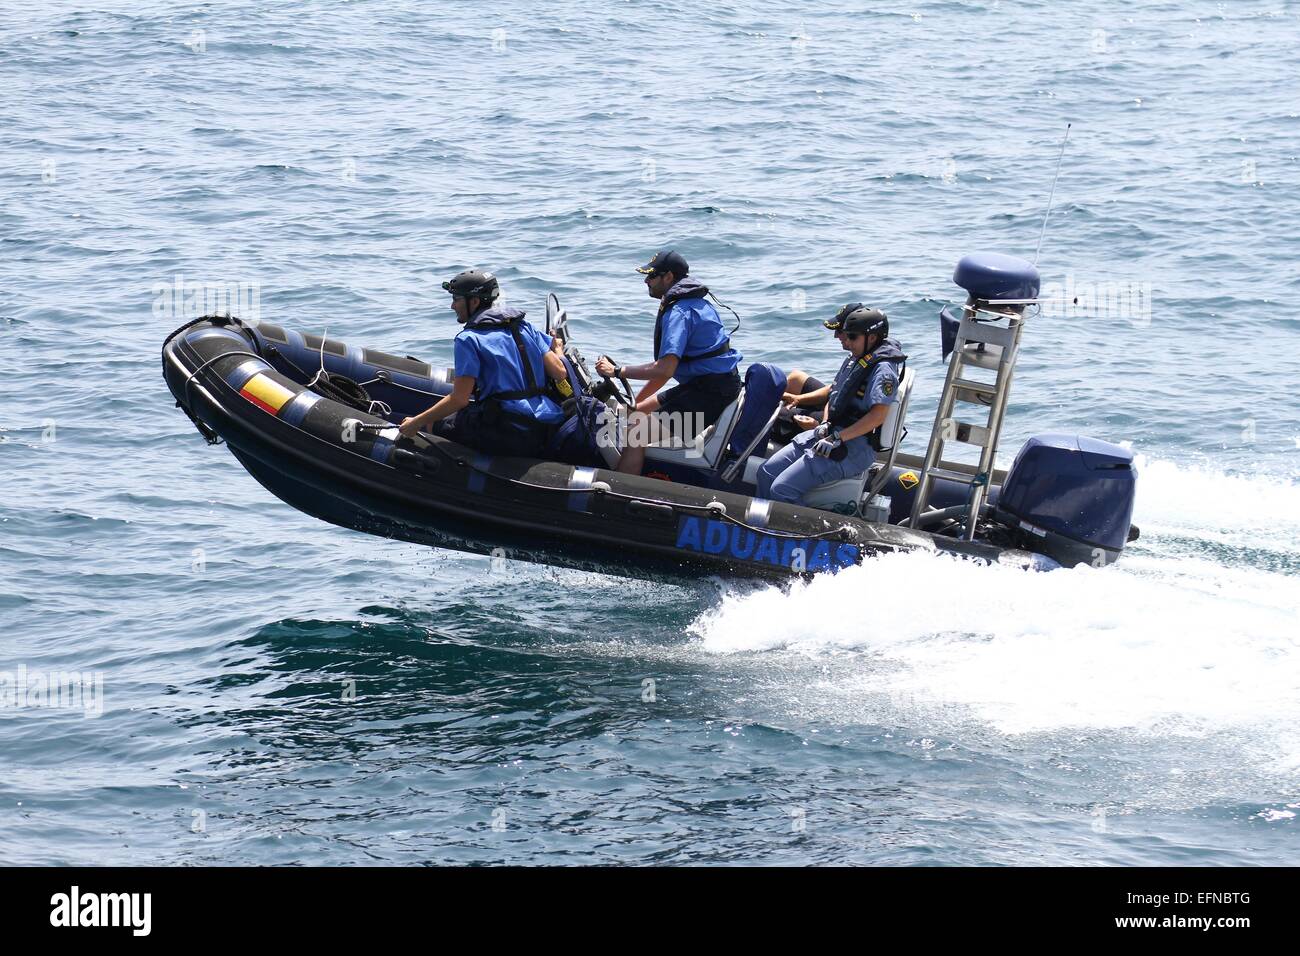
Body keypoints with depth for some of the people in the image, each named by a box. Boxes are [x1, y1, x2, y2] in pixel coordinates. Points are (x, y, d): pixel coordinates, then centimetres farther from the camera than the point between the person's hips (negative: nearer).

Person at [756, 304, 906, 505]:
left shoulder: (883, 369, -15)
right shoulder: (855, 360, 15)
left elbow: (878, 415, -24)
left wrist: (837, 439, -23)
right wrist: (825, 424, 1)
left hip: (855, 447, -10)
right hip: (831, 434, 10)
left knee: (782, 490, -20)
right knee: (767, 472, 6)